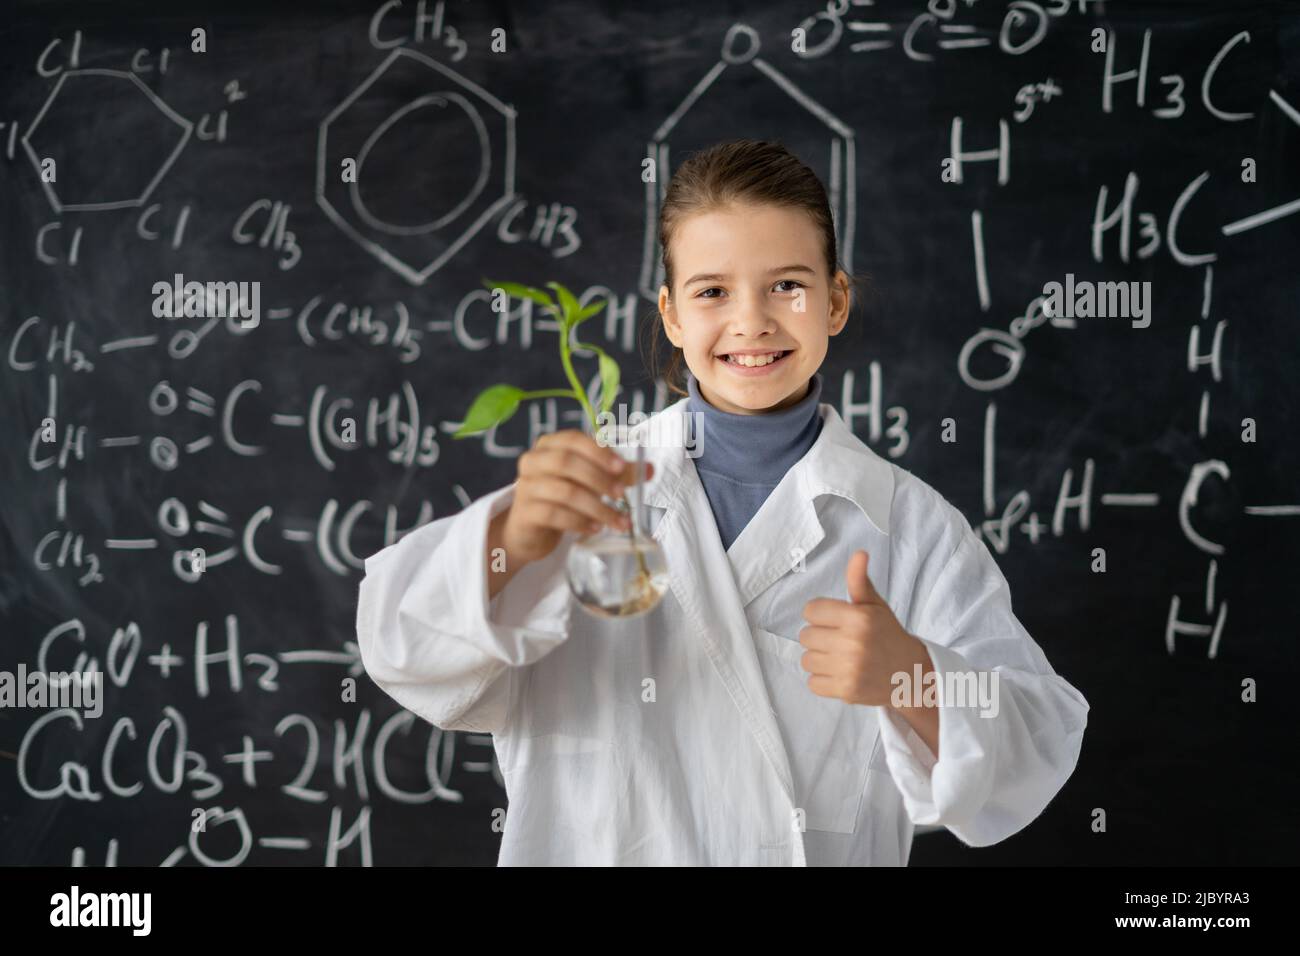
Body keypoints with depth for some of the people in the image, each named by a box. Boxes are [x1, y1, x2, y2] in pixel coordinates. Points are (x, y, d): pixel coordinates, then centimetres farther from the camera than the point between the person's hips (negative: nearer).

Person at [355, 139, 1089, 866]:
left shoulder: (910, 527, -5)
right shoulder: (600, 484, -4)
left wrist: (910, 678, -30)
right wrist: (516, 539, -31)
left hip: (833, 851, -1)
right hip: (598, 847, 1)